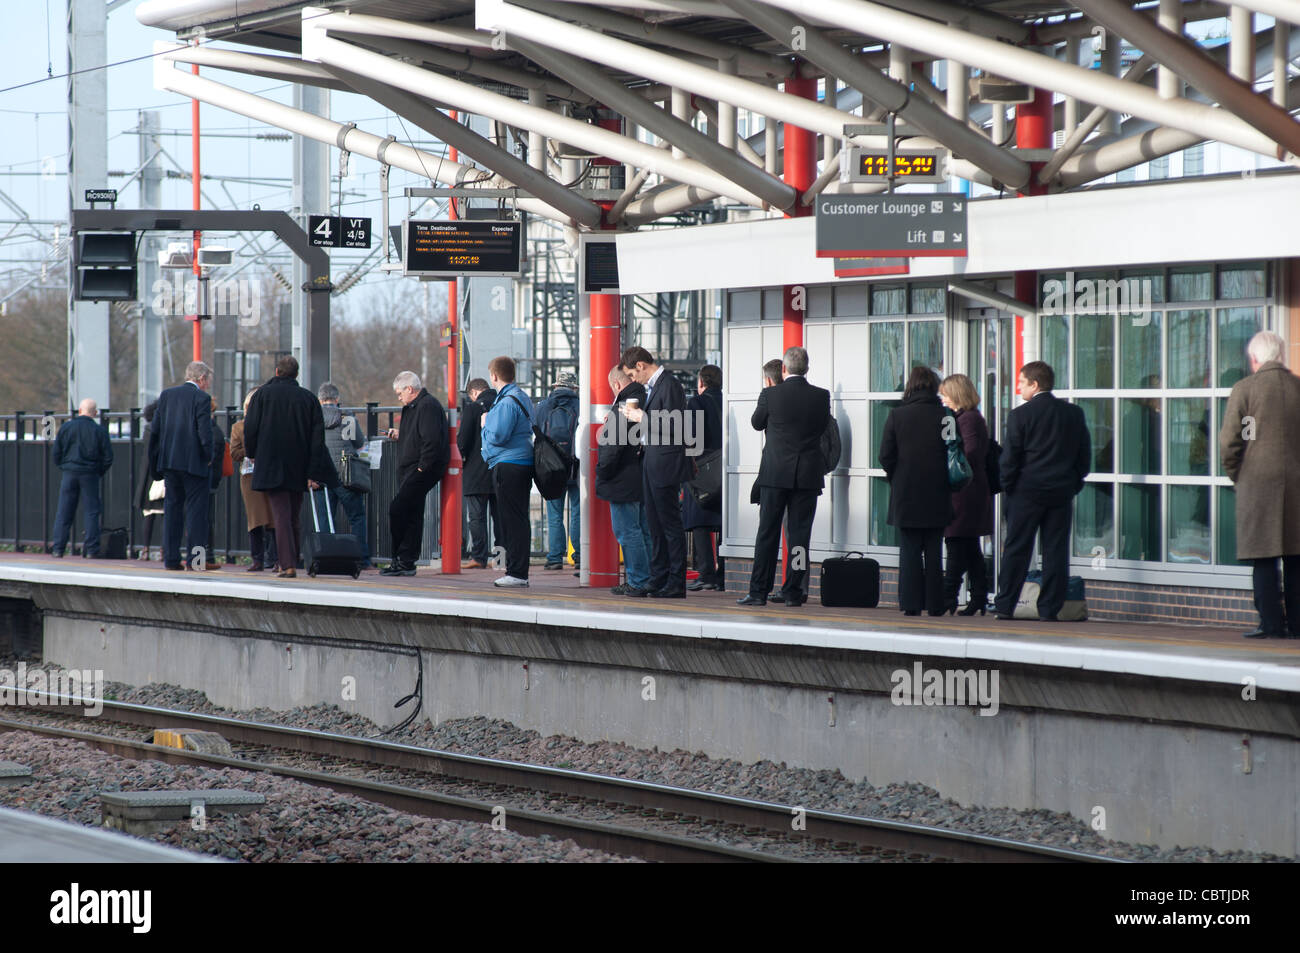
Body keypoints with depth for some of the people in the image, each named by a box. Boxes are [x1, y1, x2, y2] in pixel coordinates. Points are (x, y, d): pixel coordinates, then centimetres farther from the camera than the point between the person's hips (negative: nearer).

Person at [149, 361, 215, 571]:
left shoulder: (166, 395, 10)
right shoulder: (202, 398, -9)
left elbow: (155, 430, 11)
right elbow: (205, 433, -15)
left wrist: (157, 461, 16)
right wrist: (208, 457, 0)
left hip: (169, 461, 6)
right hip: (194, 463, -5)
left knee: (172, 508, 9)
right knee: (196, 509, -1)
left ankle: (171, 558, 8)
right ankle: (195, 558, -4)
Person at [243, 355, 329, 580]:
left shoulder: (263, 394, -1)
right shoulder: (308, 398, 4)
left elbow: (250, 427, -2)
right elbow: (317, 437, 0)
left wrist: (252, 454, 14)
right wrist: (313, 472, 0)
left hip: (271, 467, -2)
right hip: (298, 469, 2)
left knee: (281, 516, -7)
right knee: (295, 517, 14)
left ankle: (288, 565, -17)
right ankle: (291, 561, 19)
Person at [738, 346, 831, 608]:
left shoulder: (771, 394, -8)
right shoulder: (821, 396, -3)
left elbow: (757, 423, 7)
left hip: (776, 472, -1)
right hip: (808, 475, 1)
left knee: (767, 534, 5)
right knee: (799, 535, 4)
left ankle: (759, 591, 4)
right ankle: (793, 592, 4)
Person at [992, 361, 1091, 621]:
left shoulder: (1020, 415, -7)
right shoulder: (1074, 414, 6)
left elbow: (1010, 456, -7)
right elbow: (1084, 454, 9)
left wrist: (1007, 487, 3)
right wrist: (1074, 484, 15)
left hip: (1026, 491, -3)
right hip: (1062, 492, 3)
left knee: (1016, 550, 3)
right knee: (1055, 551, 4)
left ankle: (1005, 606, 4)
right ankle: (1049, 608, 2)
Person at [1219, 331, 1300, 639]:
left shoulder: (1244, 389, -5)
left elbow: (1228, 441, -7)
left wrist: (1236, 475, 8)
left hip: (1259, 483, -3)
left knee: (1263, 559, -1)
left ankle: (1271, 622, -4)